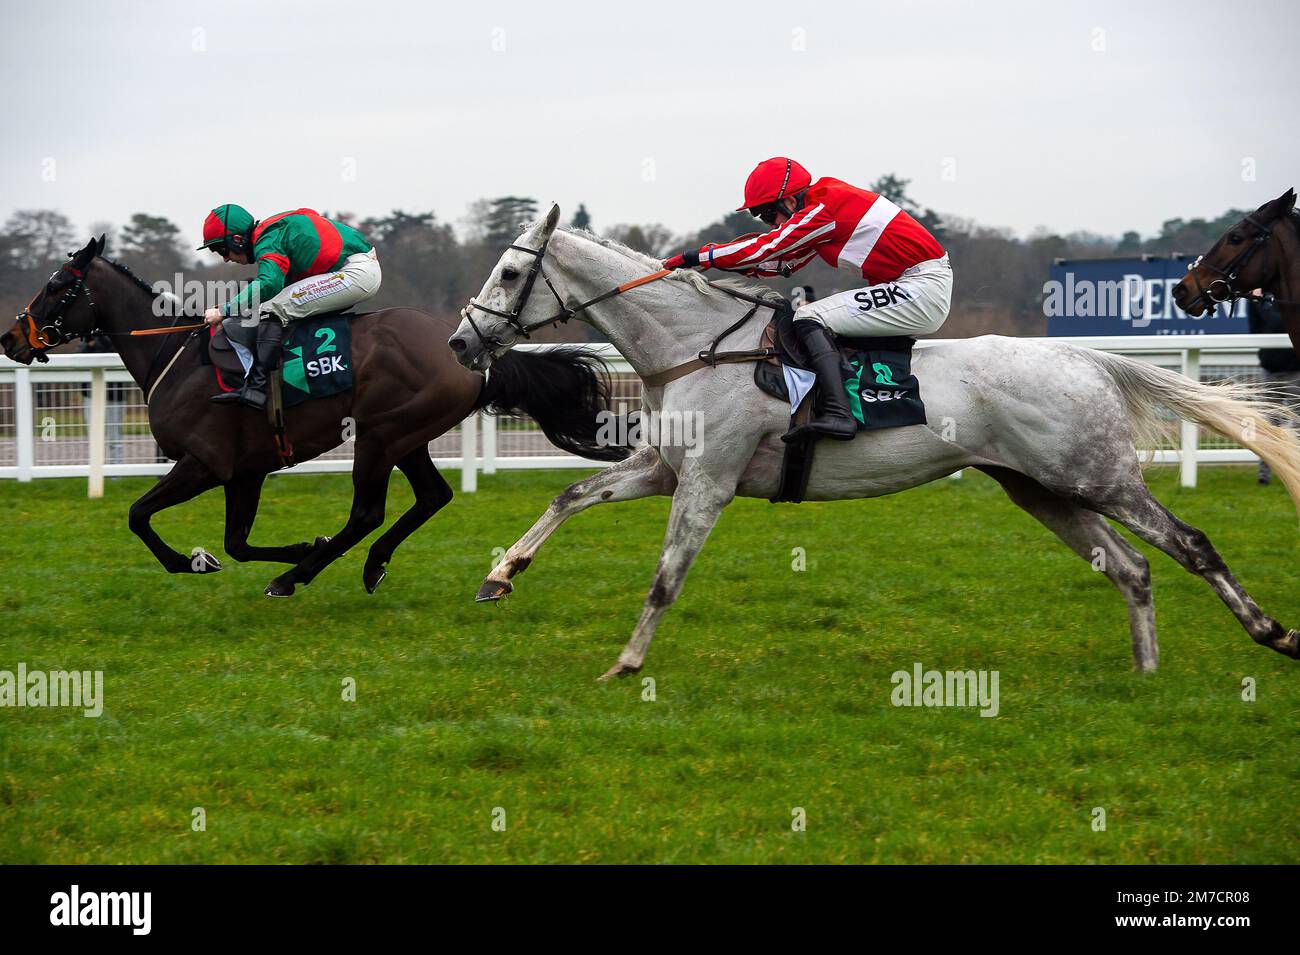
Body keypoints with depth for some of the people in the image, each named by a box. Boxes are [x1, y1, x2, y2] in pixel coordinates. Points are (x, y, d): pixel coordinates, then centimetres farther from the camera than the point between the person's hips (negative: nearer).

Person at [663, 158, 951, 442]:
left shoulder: (824, 209, -14)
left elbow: (766, 248, -13)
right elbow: (786, 262, 20)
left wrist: (699, 256, -8)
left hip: (923, 288, -11)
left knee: (811, 318, -17)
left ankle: (838, 413, -30)